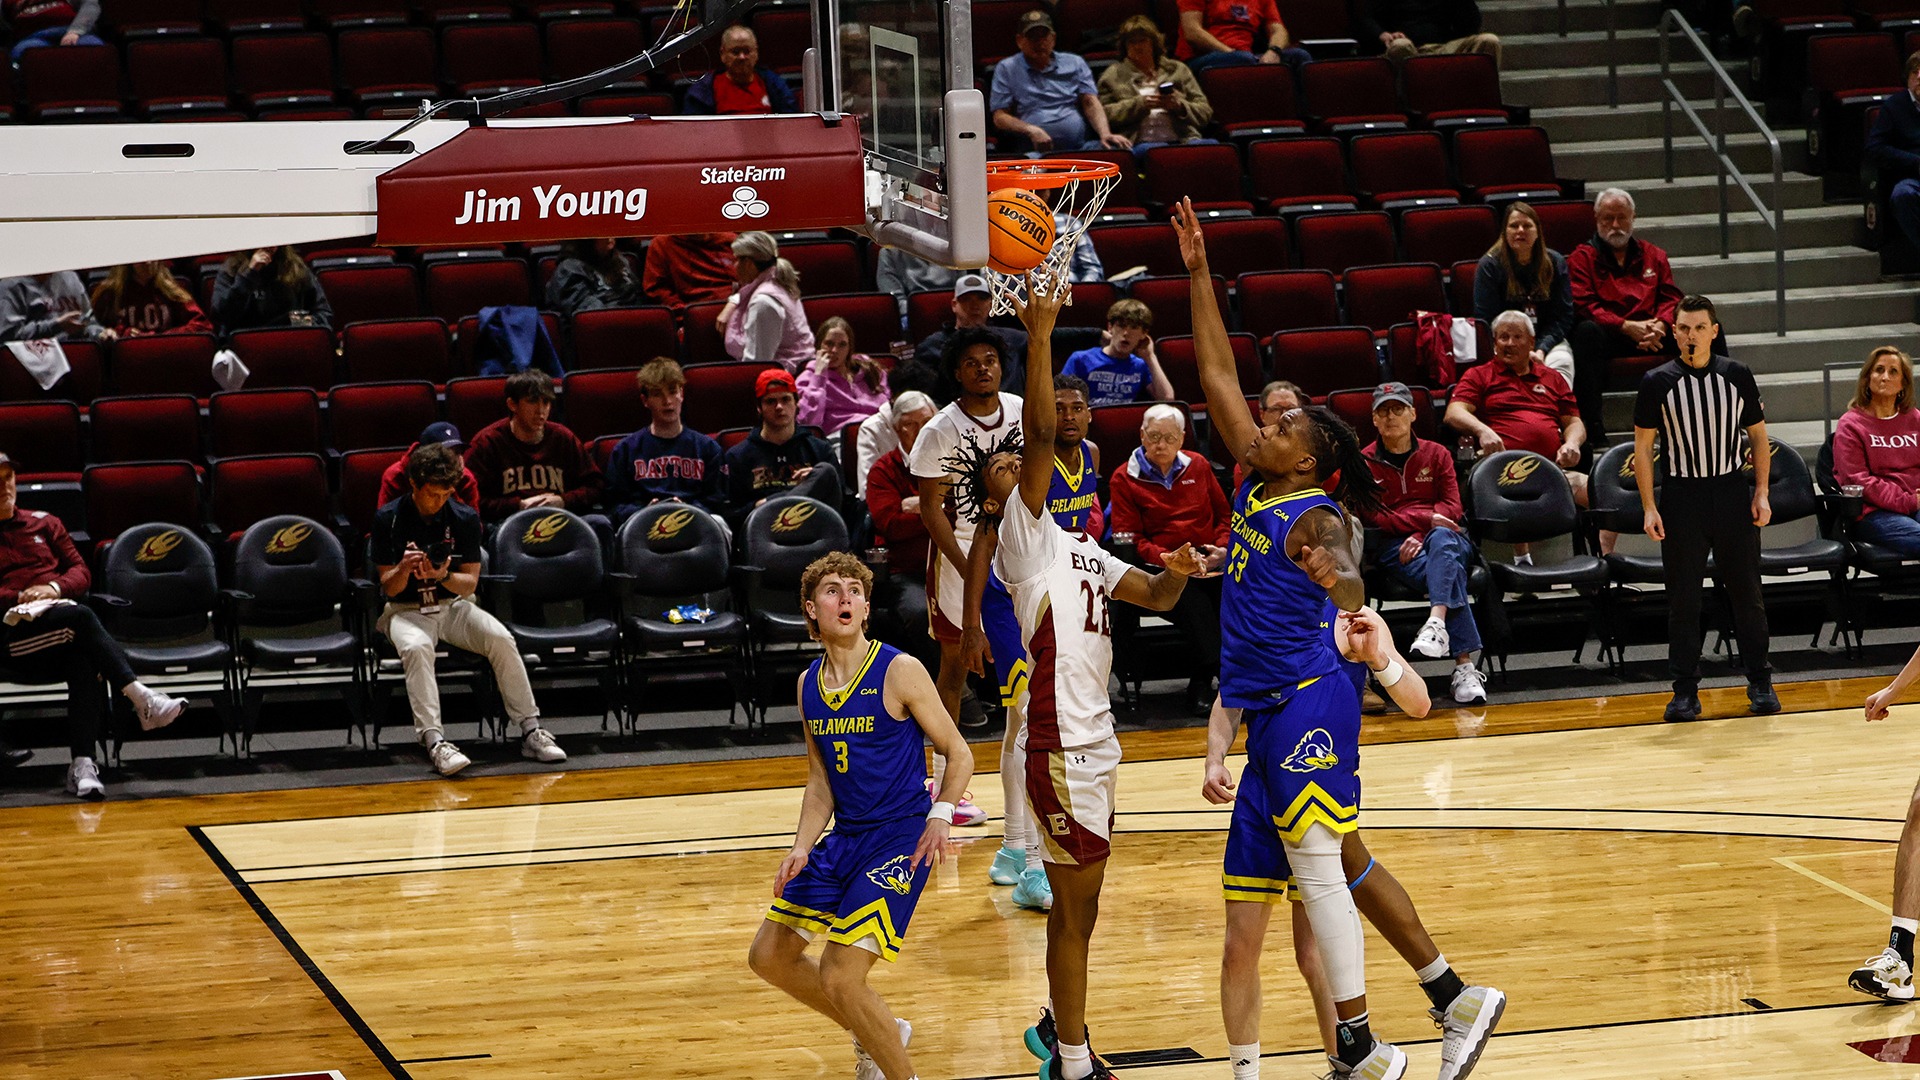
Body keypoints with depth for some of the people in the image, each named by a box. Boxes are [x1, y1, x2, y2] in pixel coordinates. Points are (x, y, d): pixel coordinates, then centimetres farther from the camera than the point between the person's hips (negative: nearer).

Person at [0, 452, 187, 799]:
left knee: (81, 659, -34)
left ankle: (83, 764, -46)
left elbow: (81, 572, 18)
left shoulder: (43, 523, 24)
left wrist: (55, 587, -2)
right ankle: (143, 699, -44)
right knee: (80, 618, -34)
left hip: (61, 615, 3)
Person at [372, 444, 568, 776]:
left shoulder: (464, 517, -1)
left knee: (501, 638, -25)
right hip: (405, 610, -2)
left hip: (453, 606, 2)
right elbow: (389, 588, -5)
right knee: (417, 647, -37)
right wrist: (404, 569, -28)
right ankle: (433, 741, -43)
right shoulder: (388, 518, -6)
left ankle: (530, 731, -20)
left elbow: (470, 583, -1)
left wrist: (443, 576, -23)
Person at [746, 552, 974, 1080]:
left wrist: (941, 815, -22)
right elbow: (821, 779, 14)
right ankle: (877, 1035, 31)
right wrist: (802, 848, 0)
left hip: (900, 840, -8)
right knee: (769, 956, 12)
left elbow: (958, 753, -6)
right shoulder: (809, 684, 6)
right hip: (844, 838, 8)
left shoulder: (900, 672, -12)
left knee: (840, 977, -18)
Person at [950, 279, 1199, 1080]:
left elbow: (1154, 597, 18)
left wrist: (1172, 573, -6)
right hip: (1059, 743, -8)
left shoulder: (1076, 547, 18)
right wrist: (1039, 337, -24)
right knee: (1073, 909, -3)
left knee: (1079, 907, 18)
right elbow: (1042, 434, -17)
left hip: (1094, 739, 8)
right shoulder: (1018, 533, -5)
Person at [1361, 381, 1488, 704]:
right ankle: (1465, 665, -48)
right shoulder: (1365, 463, 12)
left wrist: (1423, 535, -13)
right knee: (1447, 571, -35)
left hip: (1448, 537, 2)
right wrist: (1427, 519, -12)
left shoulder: (1436, 454, 17)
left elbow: (1452, 508, 7)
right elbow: (1373, 517, 1)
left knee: (1441, 540, -39)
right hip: (1395, 547, -2)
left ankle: (1437, 623, -61)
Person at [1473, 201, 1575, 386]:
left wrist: (1541, 350, -12)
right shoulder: (1489, 265, 1)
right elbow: (1486, 320, -4)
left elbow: (1564, 316, 5)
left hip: (1546, 340, 3)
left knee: (1561, 361, -30)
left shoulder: (1556, 263, 9)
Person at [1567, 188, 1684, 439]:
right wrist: (1627, 327, -17)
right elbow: (1583, 307, -6)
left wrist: (1660, 326, -12)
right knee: (1587, 331, -38)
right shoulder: (1582, 258, 9)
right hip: (1608, 336, -3)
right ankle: (1591, 425, -42)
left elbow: (1671, 298, 12)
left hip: (1650, 336, 3)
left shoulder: (1654, 256, 22)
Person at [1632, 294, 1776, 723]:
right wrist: (1649, 507, -5)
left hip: (1731, 494, 1)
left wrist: (1761, 492, 1)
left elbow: (1758, 435, 11)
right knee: (1683, 600, 1)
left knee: (1747, 593, 5)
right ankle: (1685, 691, 7)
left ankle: (1760, 684, 15)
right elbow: (1643, 447, 2)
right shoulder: (1658, 382, -1)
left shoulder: (1737, 376, 4)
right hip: (1682, 498, -1)